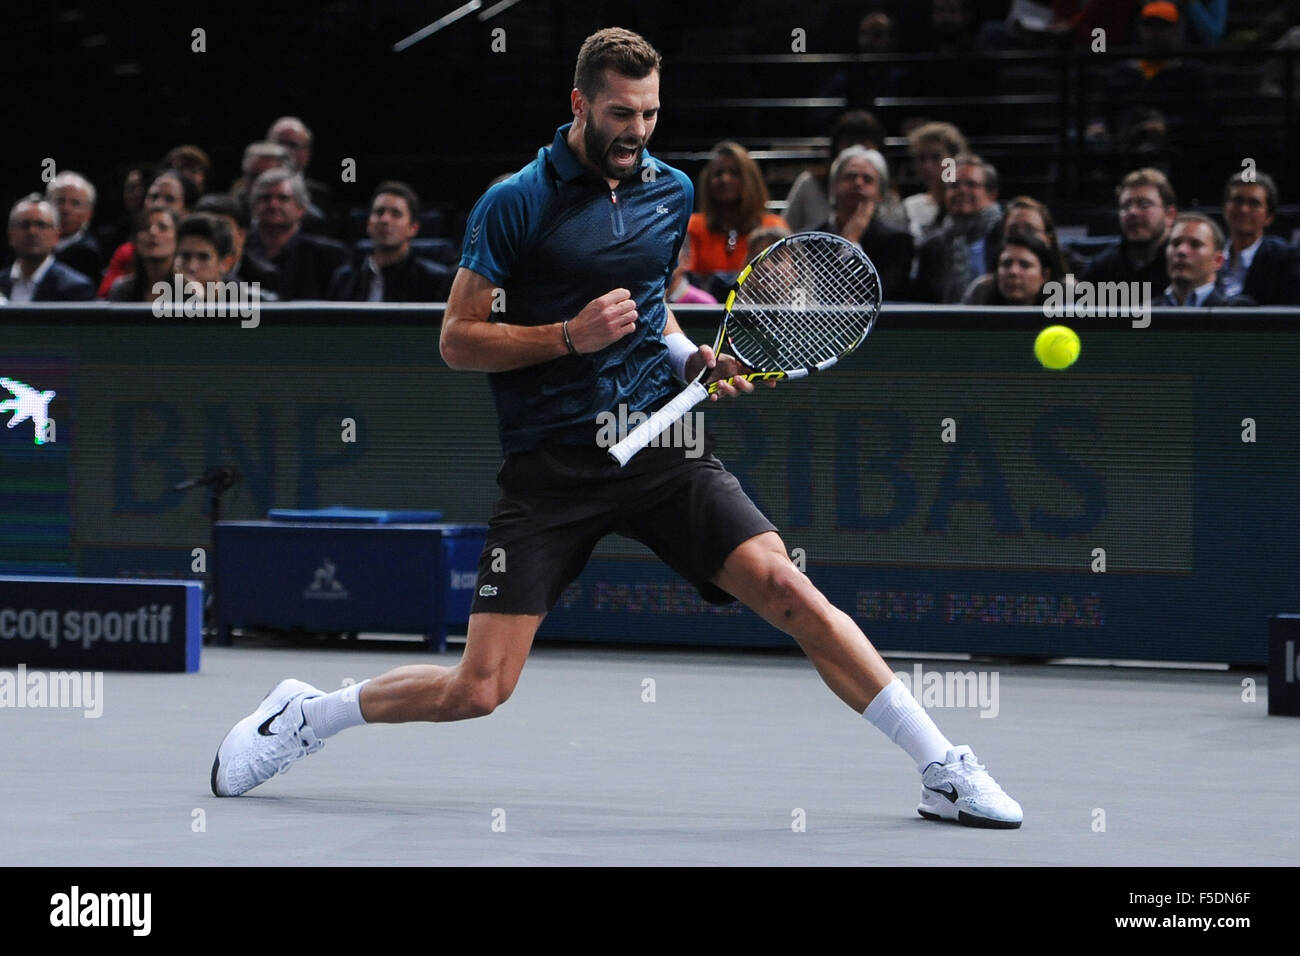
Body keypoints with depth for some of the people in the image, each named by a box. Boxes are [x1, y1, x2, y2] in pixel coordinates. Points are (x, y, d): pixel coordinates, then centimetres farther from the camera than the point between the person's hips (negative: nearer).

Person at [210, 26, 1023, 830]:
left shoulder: (673, 191, 11)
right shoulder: (516, 203, -5)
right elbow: (458, 340, -4)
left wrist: (690, 356, 8)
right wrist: (571, 336, -16)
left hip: (658, 443, 4)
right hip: (551, 467, -4)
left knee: (786, 590, -15)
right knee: (478, 690, -8)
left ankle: (944, 770, -10)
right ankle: (304, 717, 16)